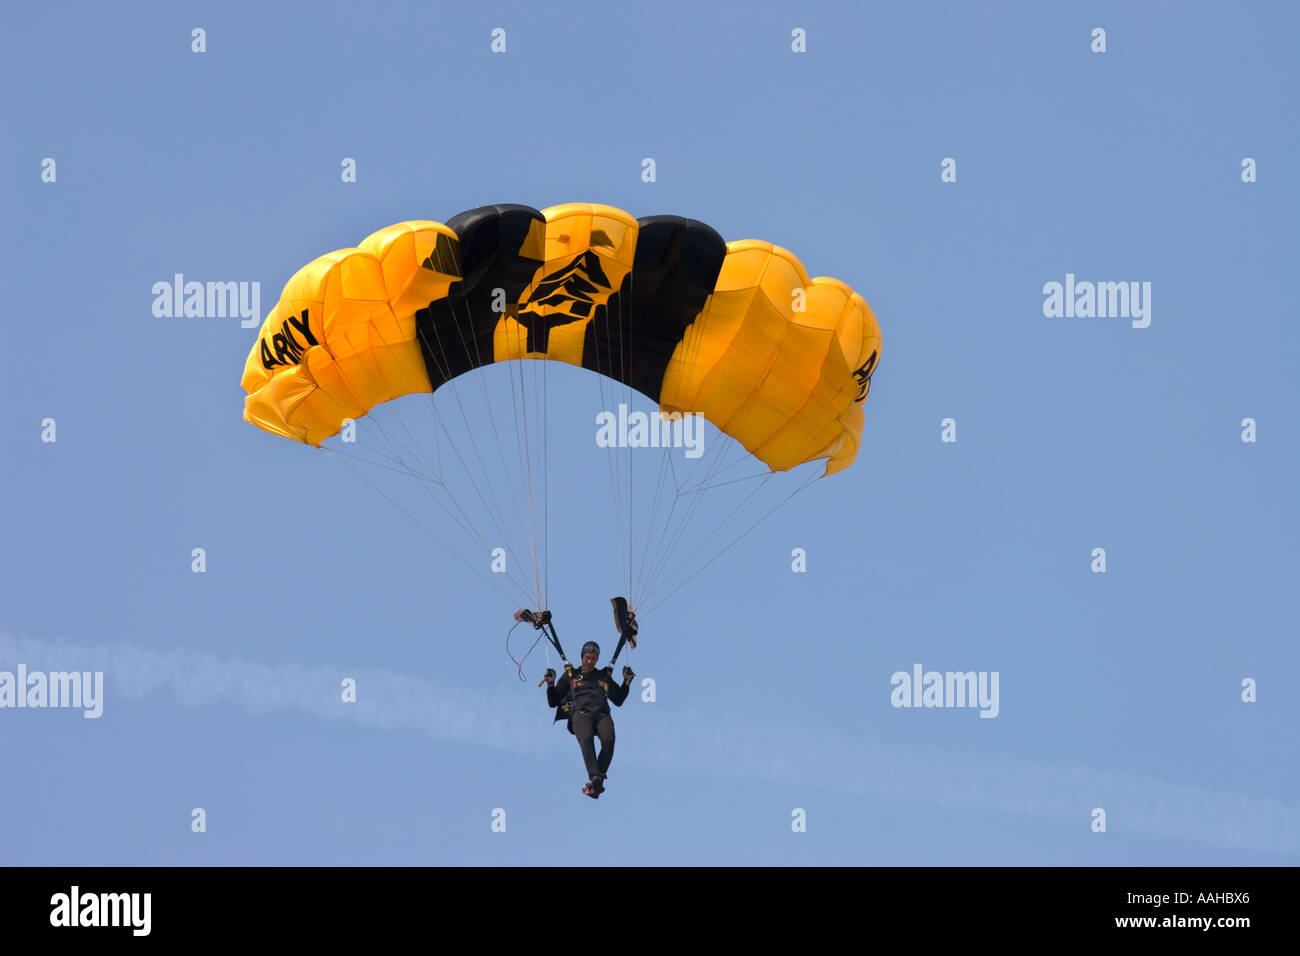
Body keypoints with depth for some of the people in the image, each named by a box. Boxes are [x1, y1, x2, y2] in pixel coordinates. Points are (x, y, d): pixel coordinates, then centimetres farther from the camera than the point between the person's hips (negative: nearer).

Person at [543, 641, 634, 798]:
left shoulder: (604, 677, 30)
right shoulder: (571, 676, 25)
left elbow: (618, 700, 34)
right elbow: (553, 702, 23)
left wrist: (626, 682, 21)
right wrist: (551, 685, 6)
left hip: (602, 714, 2)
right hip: (580, 714, -2)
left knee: (609, 740, -33)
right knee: (586, 738, -37)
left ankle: (596, 782, -34)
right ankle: (596, 779, -49)